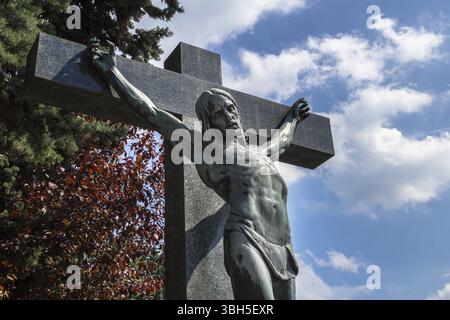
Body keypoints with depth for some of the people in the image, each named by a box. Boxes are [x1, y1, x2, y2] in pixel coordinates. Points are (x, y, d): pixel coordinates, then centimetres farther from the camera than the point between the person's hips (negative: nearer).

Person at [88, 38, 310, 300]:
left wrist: (293, 118, 71)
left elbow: (282, 140, 54)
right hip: (246, 243, -6)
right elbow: (151, 113, 15)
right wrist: (111, 71, 19)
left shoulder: (260, 154, 30)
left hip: (283, 253, 6)